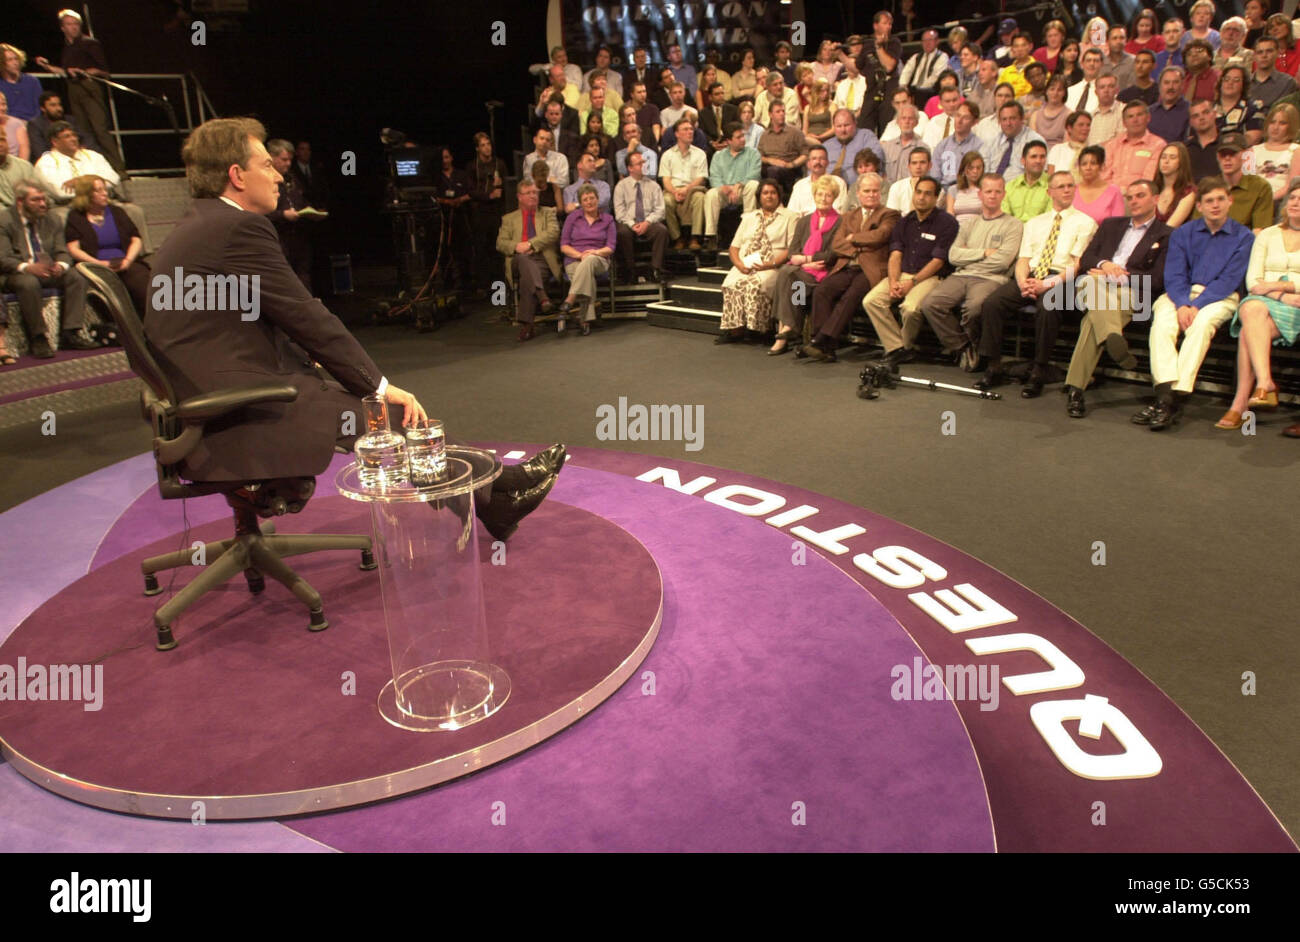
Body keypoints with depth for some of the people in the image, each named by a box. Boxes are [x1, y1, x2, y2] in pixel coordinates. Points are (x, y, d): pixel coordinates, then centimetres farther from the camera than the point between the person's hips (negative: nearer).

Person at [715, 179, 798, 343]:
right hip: (745, 266, 3)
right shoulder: (749, 217, 26)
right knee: (731, 284, -31)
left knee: (756, 284, -37)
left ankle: (755, 328, -30)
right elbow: (734, 246, 20)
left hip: (772, 268, -3)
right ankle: (735, 329, -28)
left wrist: (771, 264, -15)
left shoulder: (789, 217, 12)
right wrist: (739, 264, -3)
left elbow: (792, 248, 0)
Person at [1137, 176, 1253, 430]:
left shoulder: (1243, 237, 5)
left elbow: (1229, 280, -5)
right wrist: (1182, 305, -18)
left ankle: (1176, 397, -41)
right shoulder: (1182, 233, 12)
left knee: (1202, 323, -35)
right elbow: (1174, 276, 1)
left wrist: (1196, 306, -19)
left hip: (1220, 297, -2)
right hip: (1182, 293, 2)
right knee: (1162, 322, -31)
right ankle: (1166, 395, -44)